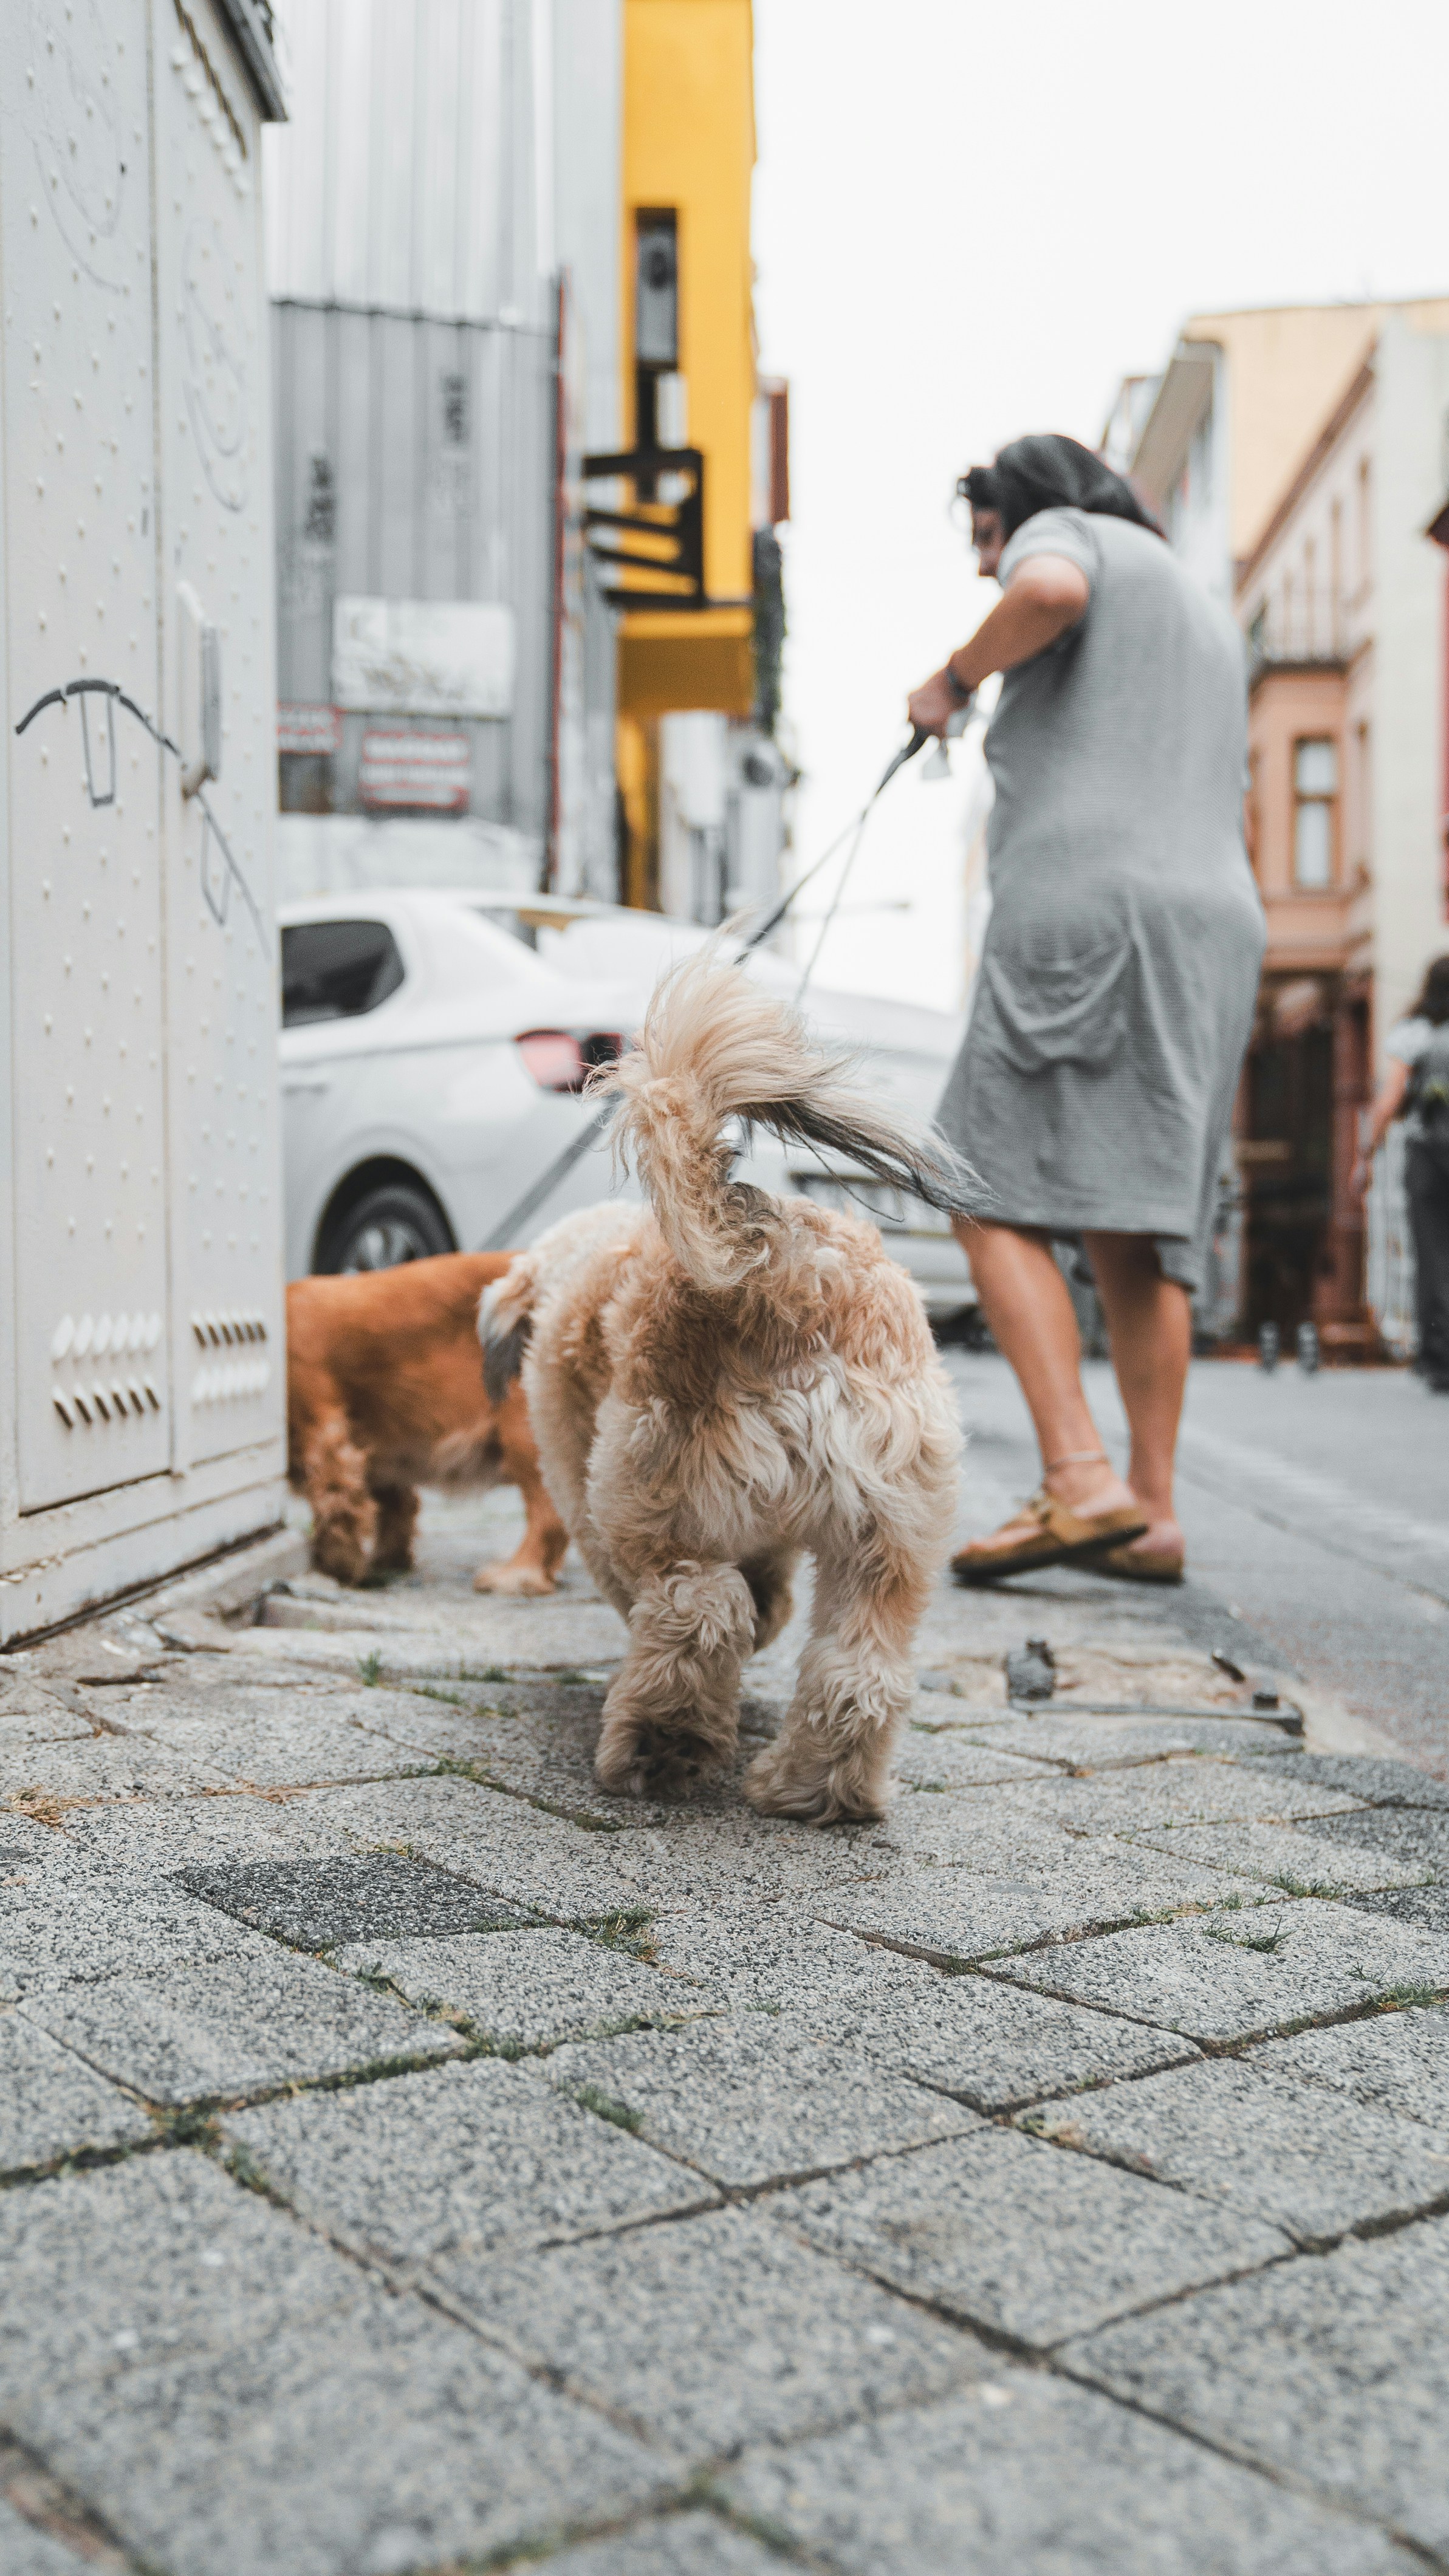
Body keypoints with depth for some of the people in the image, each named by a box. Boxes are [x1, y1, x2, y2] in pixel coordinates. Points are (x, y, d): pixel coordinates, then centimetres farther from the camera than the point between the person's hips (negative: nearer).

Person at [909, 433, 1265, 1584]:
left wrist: (952, 678, -2)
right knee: (1137, 1228, 6)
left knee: (996, 1199, -11)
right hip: (1216, 925, 9)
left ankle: (1082, 1482, -23)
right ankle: (1153, 1514, 2)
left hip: (1089, 907, -8)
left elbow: (1049, 590, -17)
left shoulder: (1067, 534, 10)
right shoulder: (1208, 615, 35)